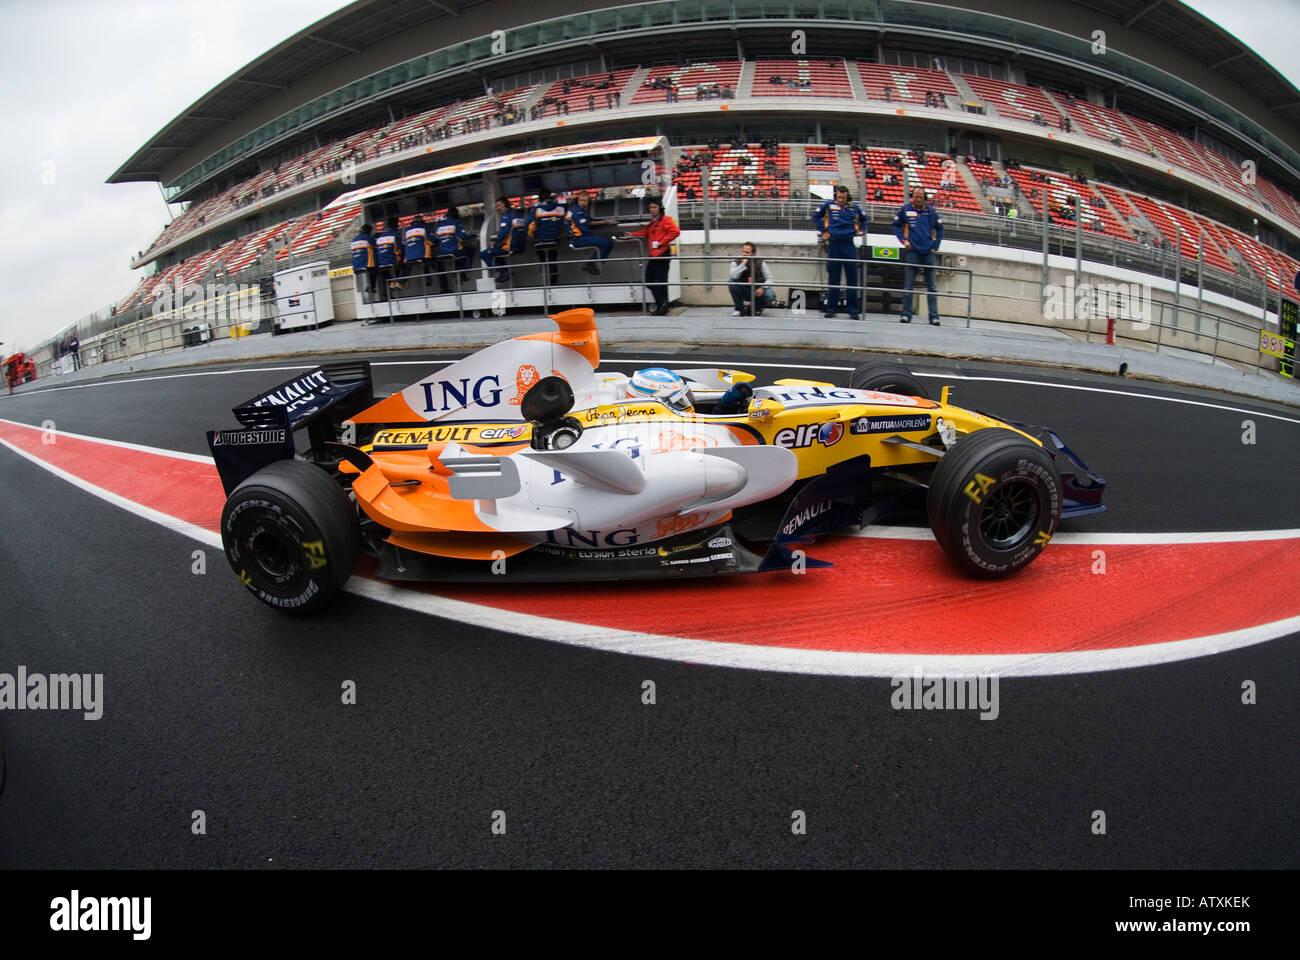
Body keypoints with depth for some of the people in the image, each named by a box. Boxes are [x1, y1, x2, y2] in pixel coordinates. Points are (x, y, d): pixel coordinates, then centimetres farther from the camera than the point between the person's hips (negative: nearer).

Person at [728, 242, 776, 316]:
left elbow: (769, 279, -7)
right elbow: (734, 276, -25)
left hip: (758, 291, -1)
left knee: (770, 295, -31)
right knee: (732, 282, -26)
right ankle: (739, 309, -8)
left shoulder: (760, 263, -6)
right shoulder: (735, 263, -5)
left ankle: (755, 309, 2)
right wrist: (743, 263, -28)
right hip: (744, 292, 1)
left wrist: (763, 288, -26)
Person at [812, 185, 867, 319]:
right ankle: (831, 308, 11)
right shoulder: (829, 205, 2)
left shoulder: (854, 207, 7)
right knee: (833, 279, 4)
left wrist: (861, 230, 11)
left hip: (849, 245, 1)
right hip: (833, 245, -1)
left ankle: (853, 310, 4)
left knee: (852, 279, 0)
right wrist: (823, 230, 6)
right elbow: (816, 216, 14)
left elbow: (864, 218, 25)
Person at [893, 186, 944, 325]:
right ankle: (906, 315, 6)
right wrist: (903, 240, -3)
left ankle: (934, 317, 6)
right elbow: (896, 226, 9)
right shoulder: (905, 209, 0)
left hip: (928, 252, 1)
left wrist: (935, 246, 4)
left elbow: (940, 229, 12)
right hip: (912, 252, -1)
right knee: (908, 286, 0)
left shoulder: (931, 211, 4)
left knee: (931, 286, 3)